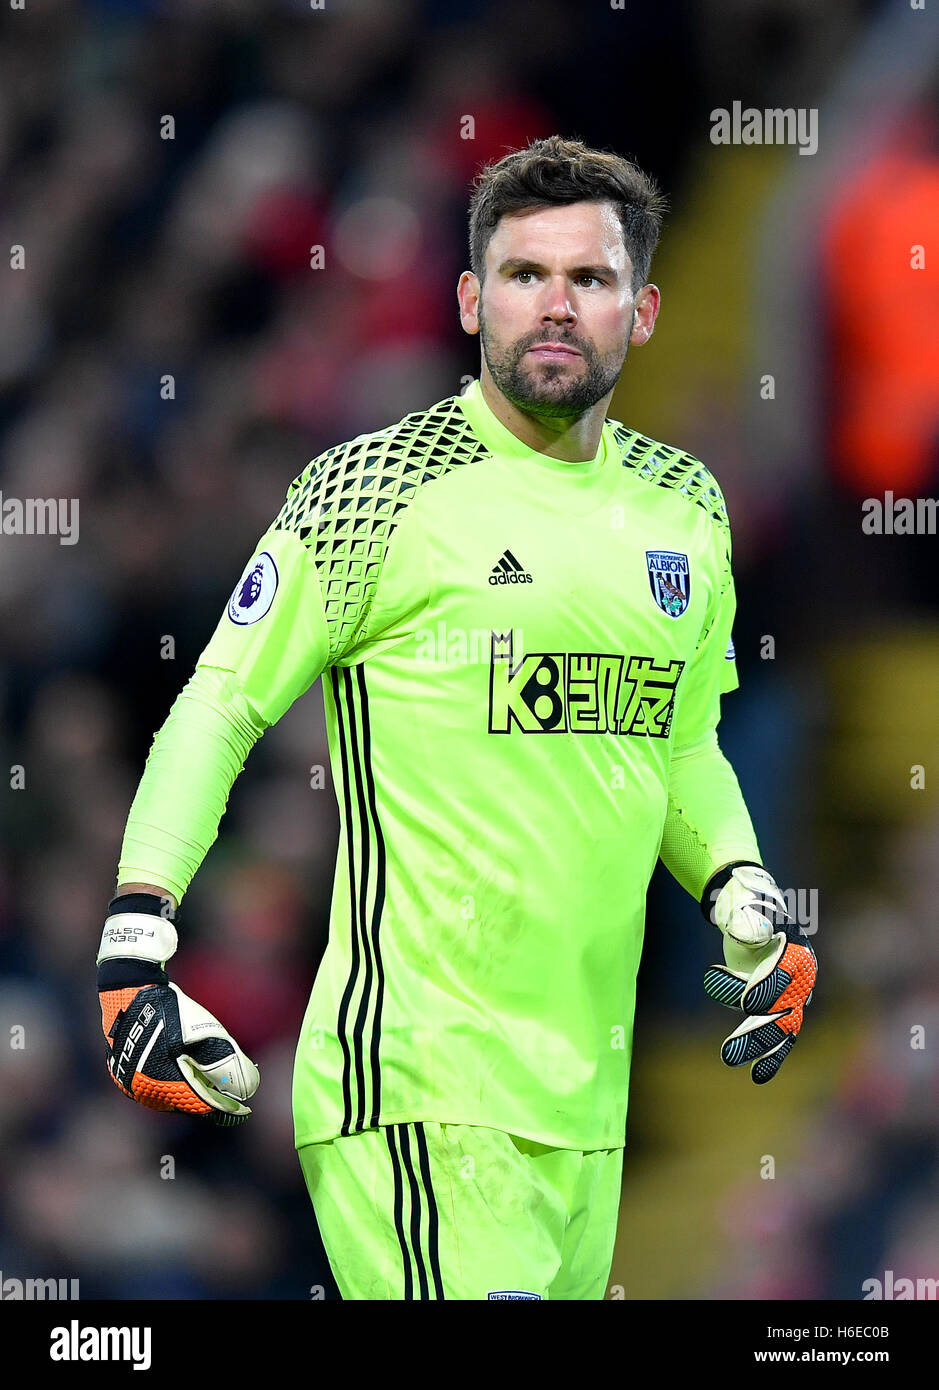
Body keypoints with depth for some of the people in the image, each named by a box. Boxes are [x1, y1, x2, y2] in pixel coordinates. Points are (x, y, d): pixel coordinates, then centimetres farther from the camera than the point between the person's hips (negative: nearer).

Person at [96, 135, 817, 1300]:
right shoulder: (375, 492, -5)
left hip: (587, 1075, 6)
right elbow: (220, 708, -2)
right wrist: (135, 941, -12)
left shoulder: (684, 509, 14)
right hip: (416, 1076, -6)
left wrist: (742, 898, 9)